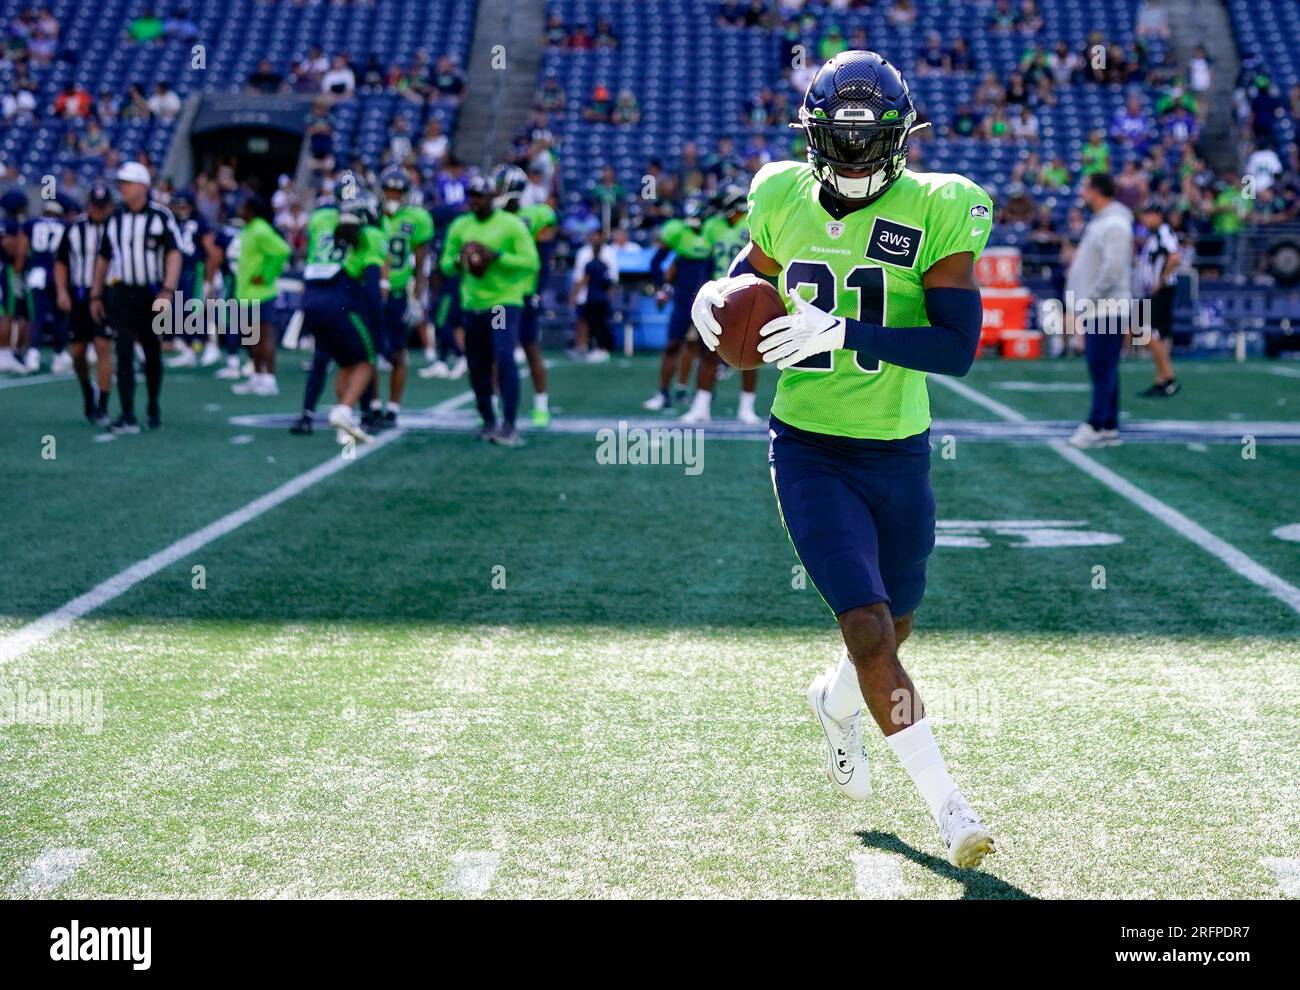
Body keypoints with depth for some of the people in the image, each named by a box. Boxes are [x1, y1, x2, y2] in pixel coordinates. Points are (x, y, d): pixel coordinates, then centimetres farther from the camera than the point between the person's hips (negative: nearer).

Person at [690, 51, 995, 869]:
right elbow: (749, 276, 20)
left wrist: (844, 332, -29)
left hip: (899, 455, 1)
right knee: (868, 629, -15)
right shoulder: (786, 200, -1)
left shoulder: (936, 212, -11)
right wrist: (712, 300, -4)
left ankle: (837, 703, 54)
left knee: (894, 629, 19)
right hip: (809, 451, -1)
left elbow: (959, 346, -20)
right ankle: (948, 805, -6)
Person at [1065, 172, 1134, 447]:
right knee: (1103, 370, 10)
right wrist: (1081, 304, 17)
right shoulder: (1099, 221, 17)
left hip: (1107, 310, -10)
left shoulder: (1114, 224, -14)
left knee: (1103, 369, -8)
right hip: (1096, 310, 10)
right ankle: (1109, 427, 13)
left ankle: (1096, 426, -9)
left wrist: (1088, 300, -18)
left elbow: (1113, 269, -22)